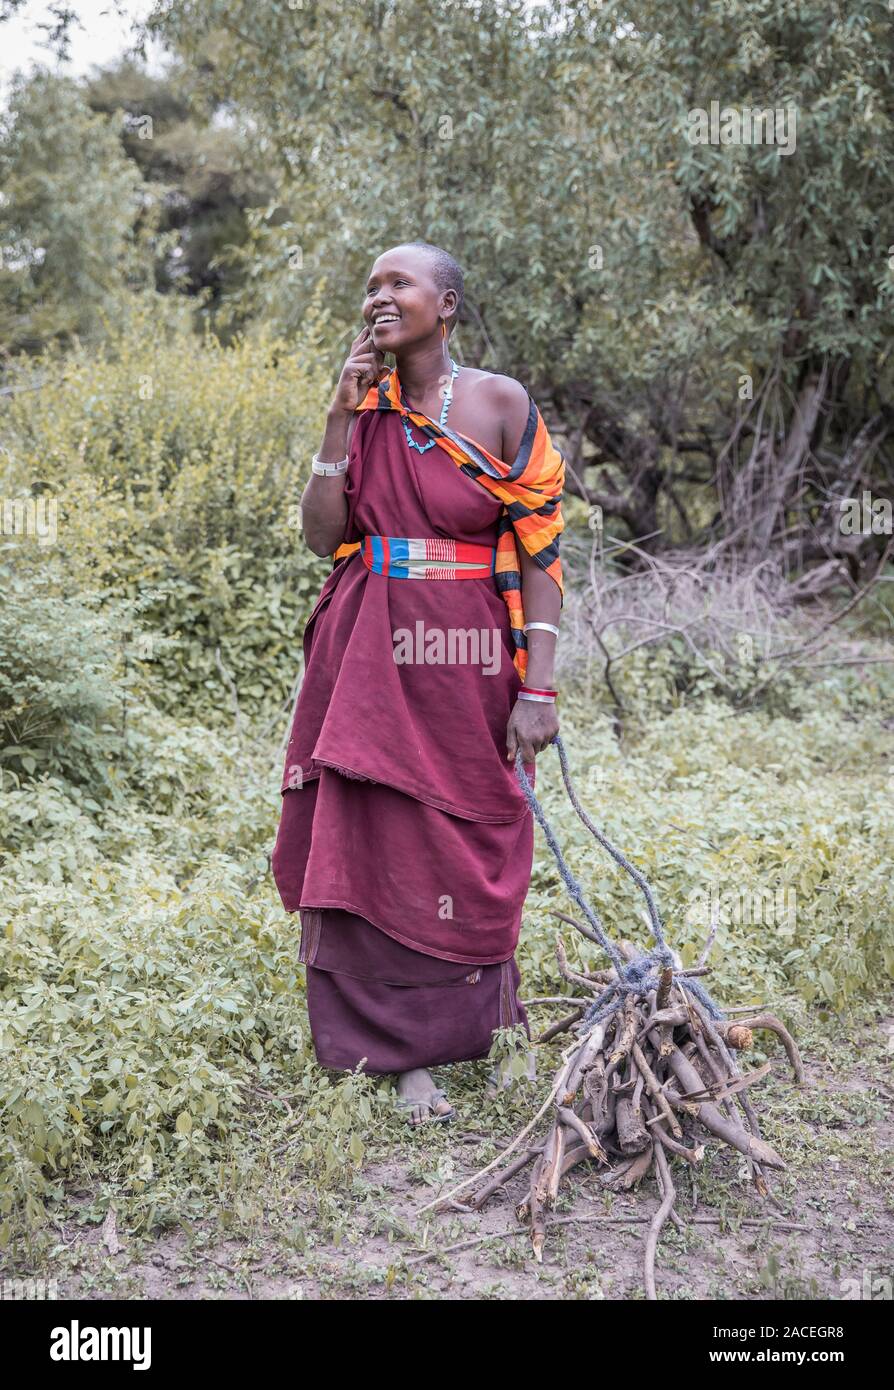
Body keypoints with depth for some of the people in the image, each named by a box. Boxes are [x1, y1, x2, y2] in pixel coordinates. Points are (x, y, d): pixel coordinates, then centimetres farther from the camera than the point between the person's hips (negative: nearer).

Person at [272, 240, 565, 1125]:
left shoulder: (501, 404, -3)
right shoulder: (364, 405, 7)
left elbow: (540, 552, -5)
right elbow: (323, 536, -1)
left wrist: (537, 687, -12)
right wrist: (344, 415, -6)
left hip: (468, 665, -2)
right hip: (370, 661, 3)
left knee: (464, 853, 8)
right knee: (377, 845, 2)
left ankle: (463, 1024, 34)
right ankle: (408, 1059, 15)